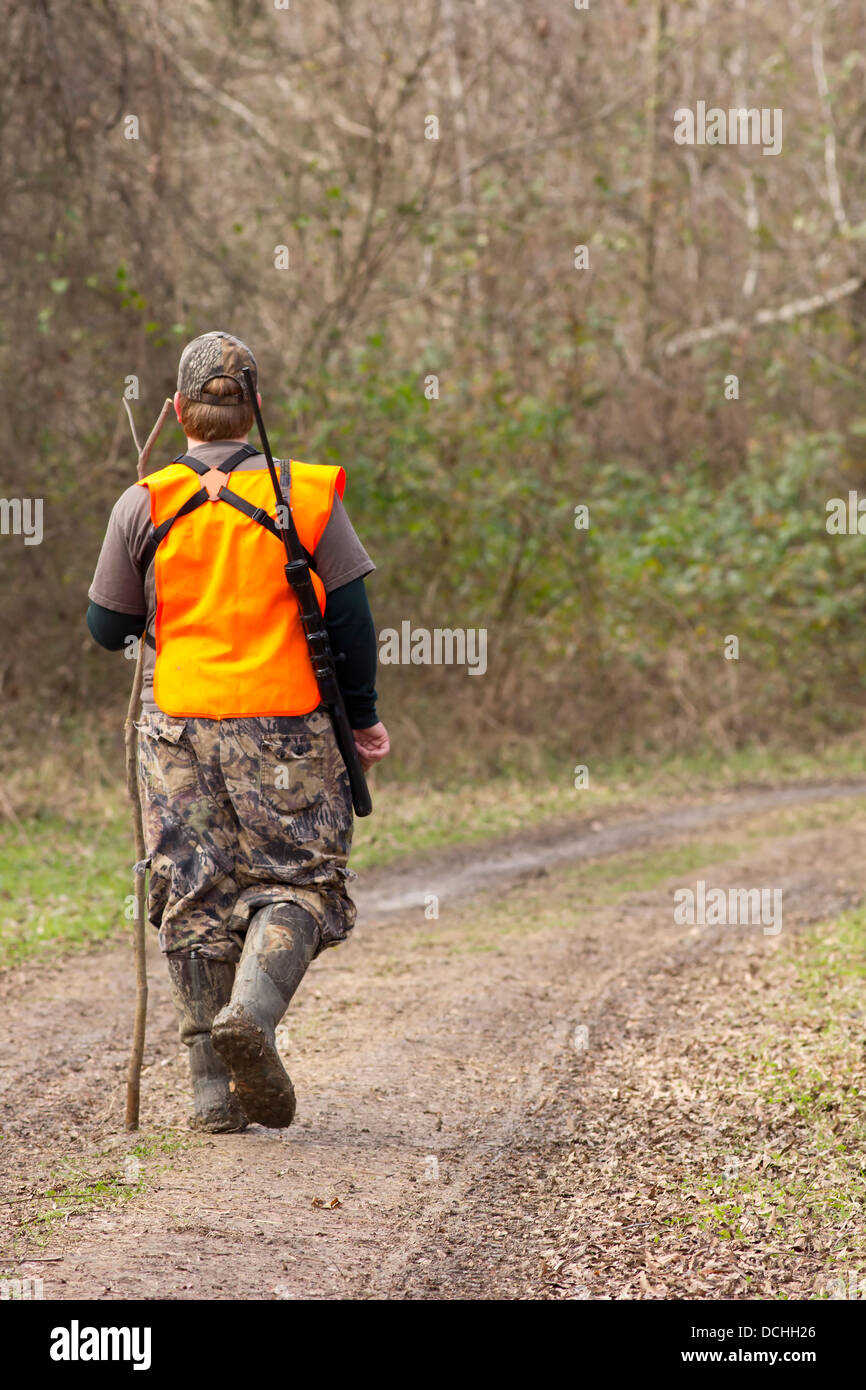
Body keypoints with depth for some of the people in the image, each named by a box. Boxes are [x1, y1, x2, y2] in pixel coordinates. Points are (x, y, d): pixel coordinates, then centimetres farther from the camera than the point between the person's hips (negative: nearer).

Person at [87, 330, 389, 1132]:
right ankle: (254, 1009, -20)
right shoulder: (307, 496, -3)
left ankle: (215, 1089, 7)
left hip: (179, 727, 1)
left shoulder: (145, 505, -2)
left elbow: (108, 629, 5)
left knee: (195, 899, 8)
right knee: (297, 880, 8)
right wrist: (362, 718, 11)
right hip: (285, 729, -1)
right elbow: (350, 620, 0)